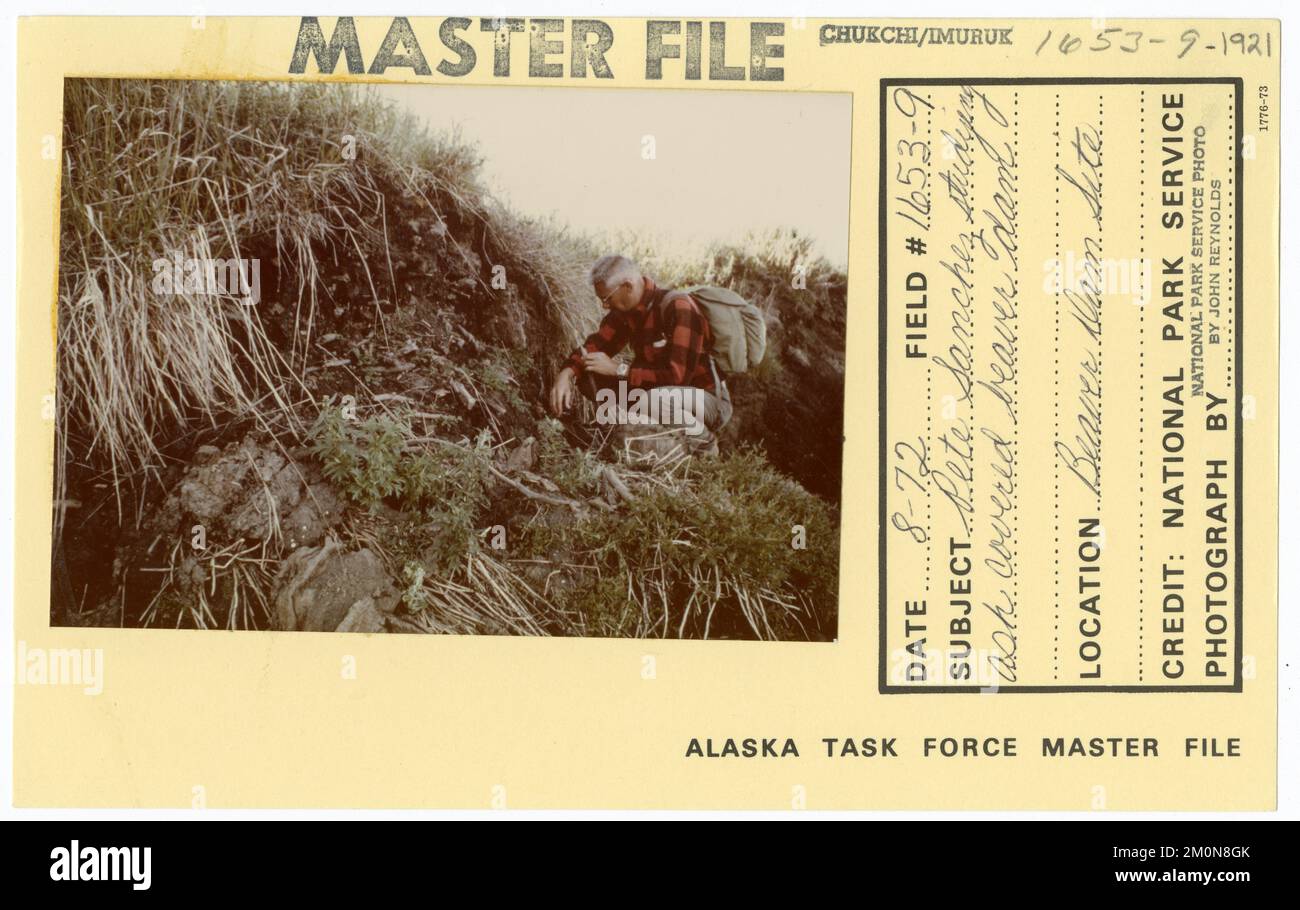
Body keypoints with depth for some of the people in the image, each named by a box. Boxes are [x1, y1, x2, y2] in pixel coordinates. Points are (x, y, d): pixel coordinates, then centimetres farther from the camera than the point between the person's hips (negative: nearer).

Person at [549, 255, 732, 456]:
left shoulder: (679, 308, -23)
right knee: (586, 377, -5)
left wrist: (618, 369, -24)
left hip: (709, 400, -8)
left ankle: (702, 441, -8)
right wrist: (567, 373, -17)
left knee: (651, 402, -40)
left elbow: (677, 376, -28)